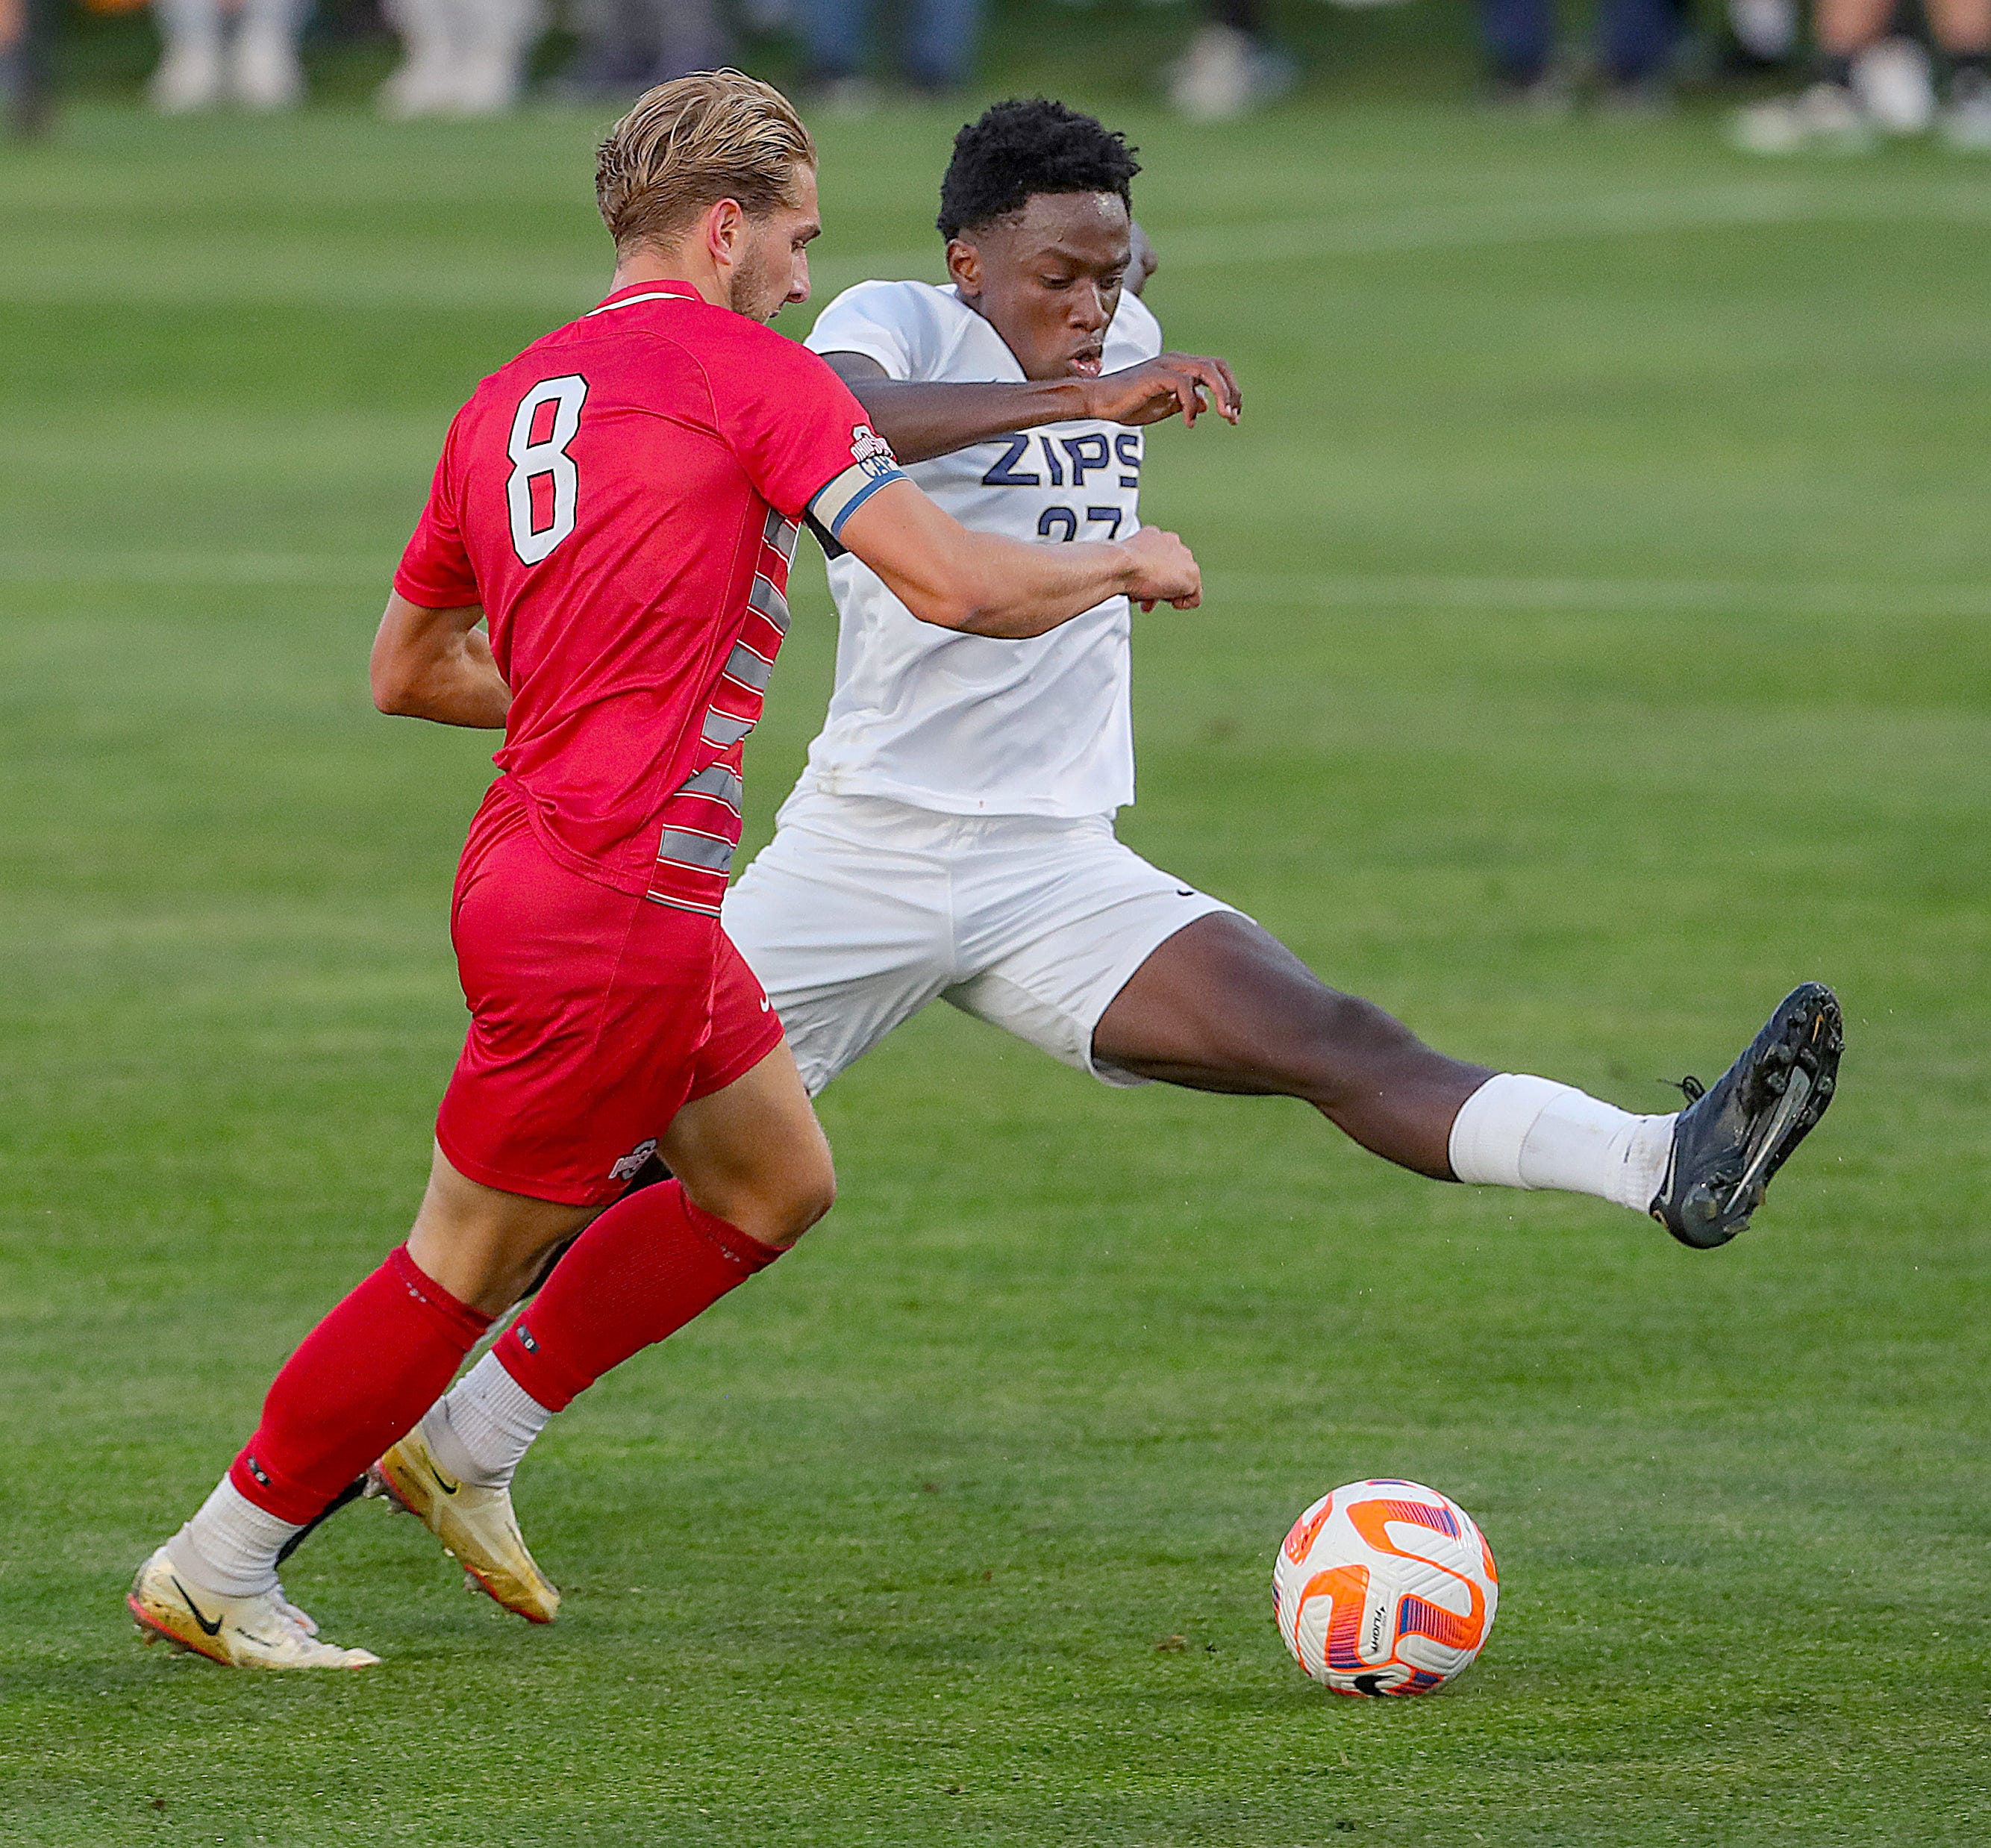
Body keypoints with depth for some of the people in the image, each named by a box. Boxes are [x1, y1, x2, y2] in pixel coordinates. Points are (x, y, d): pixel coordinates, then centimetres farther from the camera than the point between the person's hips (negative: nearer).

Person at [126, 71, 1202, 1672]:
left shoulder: (510, 401, 13)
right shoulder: (757, 379, -10)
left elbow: (406, 669, 21)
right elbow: (954, 585, -15)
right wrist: (1123, 564, 3)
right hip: (616, 903, -9)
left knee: (777, 1186, 20)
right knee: (467, 1270, 2)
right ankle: (213, 1568, 10)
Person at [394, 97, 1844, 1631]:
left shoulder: (1128, 347, 10)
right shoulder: (895, 322, -8)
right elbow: (832, 419, -34)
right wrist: (1087, 400, -42)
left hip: (1060, 872, 4)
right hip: (864, 856, -4)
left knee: (1335, 1044, -16)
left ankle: (1669, 1168, -35)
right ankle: (459, 1442, 20)